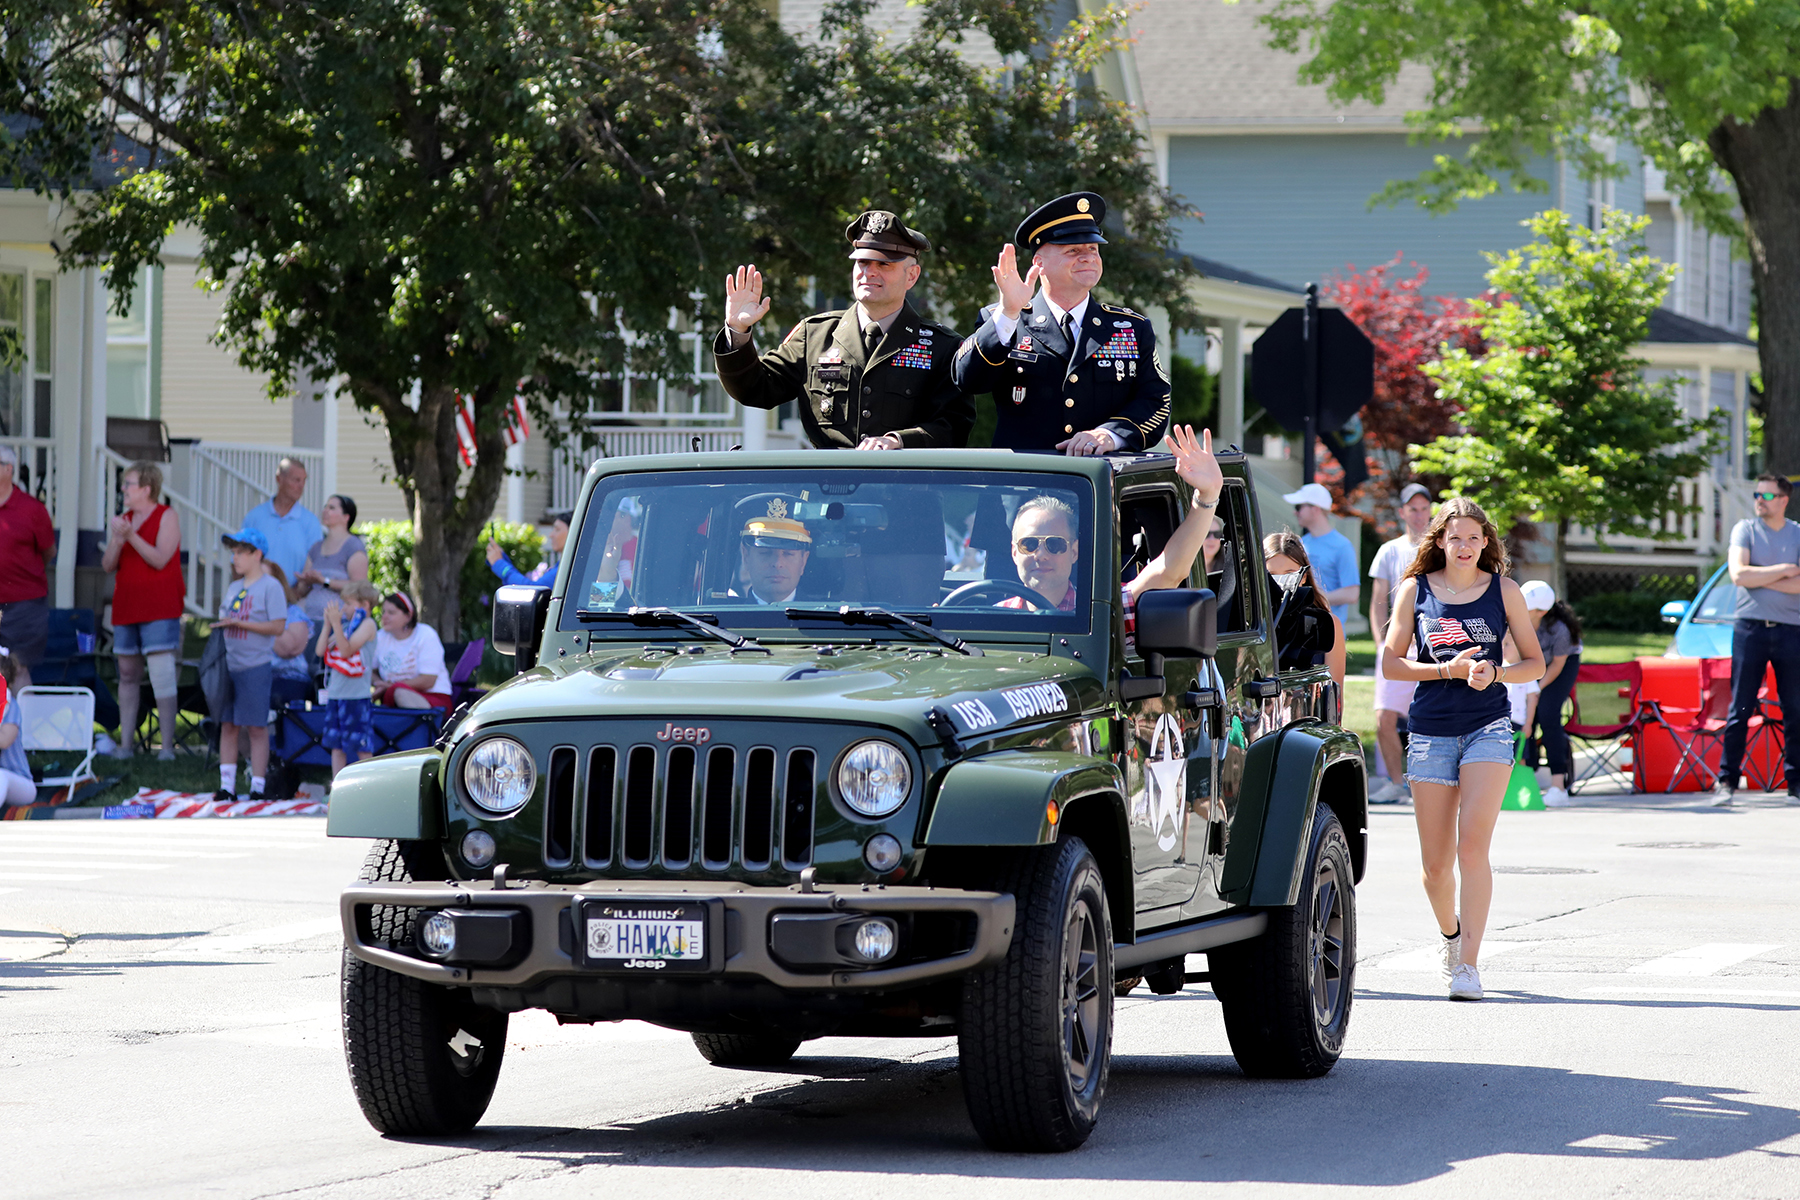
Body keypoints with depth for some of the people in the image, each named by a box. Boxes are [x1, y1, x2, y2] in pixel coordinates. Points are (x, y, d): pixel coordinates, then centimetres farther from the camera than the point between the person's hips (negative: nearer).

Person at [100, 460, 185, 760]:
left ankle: (168, 745, -11)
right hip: (126, 608, 6)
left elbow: (160, 560, -14)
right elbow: (108, 566, 7)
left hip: (160, 608, -6)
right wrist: (117, 541, -11)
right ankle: (125, 744, 11)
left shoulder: (167, 517, -4)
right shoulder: (121, 521, 13)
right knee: (127, 674, 8)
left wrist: (132, 536, -22)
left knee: (161, 674, -12)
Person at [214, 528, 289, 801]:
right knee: (227, 725, 6)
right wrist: (221, 624, 1)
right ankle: (227, 786, 10)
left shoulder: (270, 586, -7)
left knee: (256, 727, -3)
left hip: (256, 666, -7)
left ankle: (258, 787, 1)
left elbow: (277, 626, -15)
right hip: (230, 664, 7)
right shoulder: (235, 588, 16)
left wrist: (237, 623, -16)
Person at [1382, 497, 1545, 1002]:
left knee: (1472, 847, -17)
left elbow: (1535, 664, 8)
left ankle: (1468, 964, -17)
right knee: (1436, 862, 4)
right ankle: (1450, 932, 35)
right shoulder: (1415, 591, 5)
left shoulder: (1503, 591, 4)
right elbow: (1392, 662, 5)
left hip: (1487, 729, -2)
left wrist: (1494, 672, -11)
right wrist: (1446, 670, -10)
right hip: (1431, 732, 2)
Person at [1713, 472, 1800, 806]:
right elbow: (1738, 574, -10)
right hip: (1750, 628, -2)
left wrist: (1761, 579, -10)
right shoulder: (1745, 529, 5)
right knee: (1740, 710, -4)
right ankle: (1726, 782, -2)